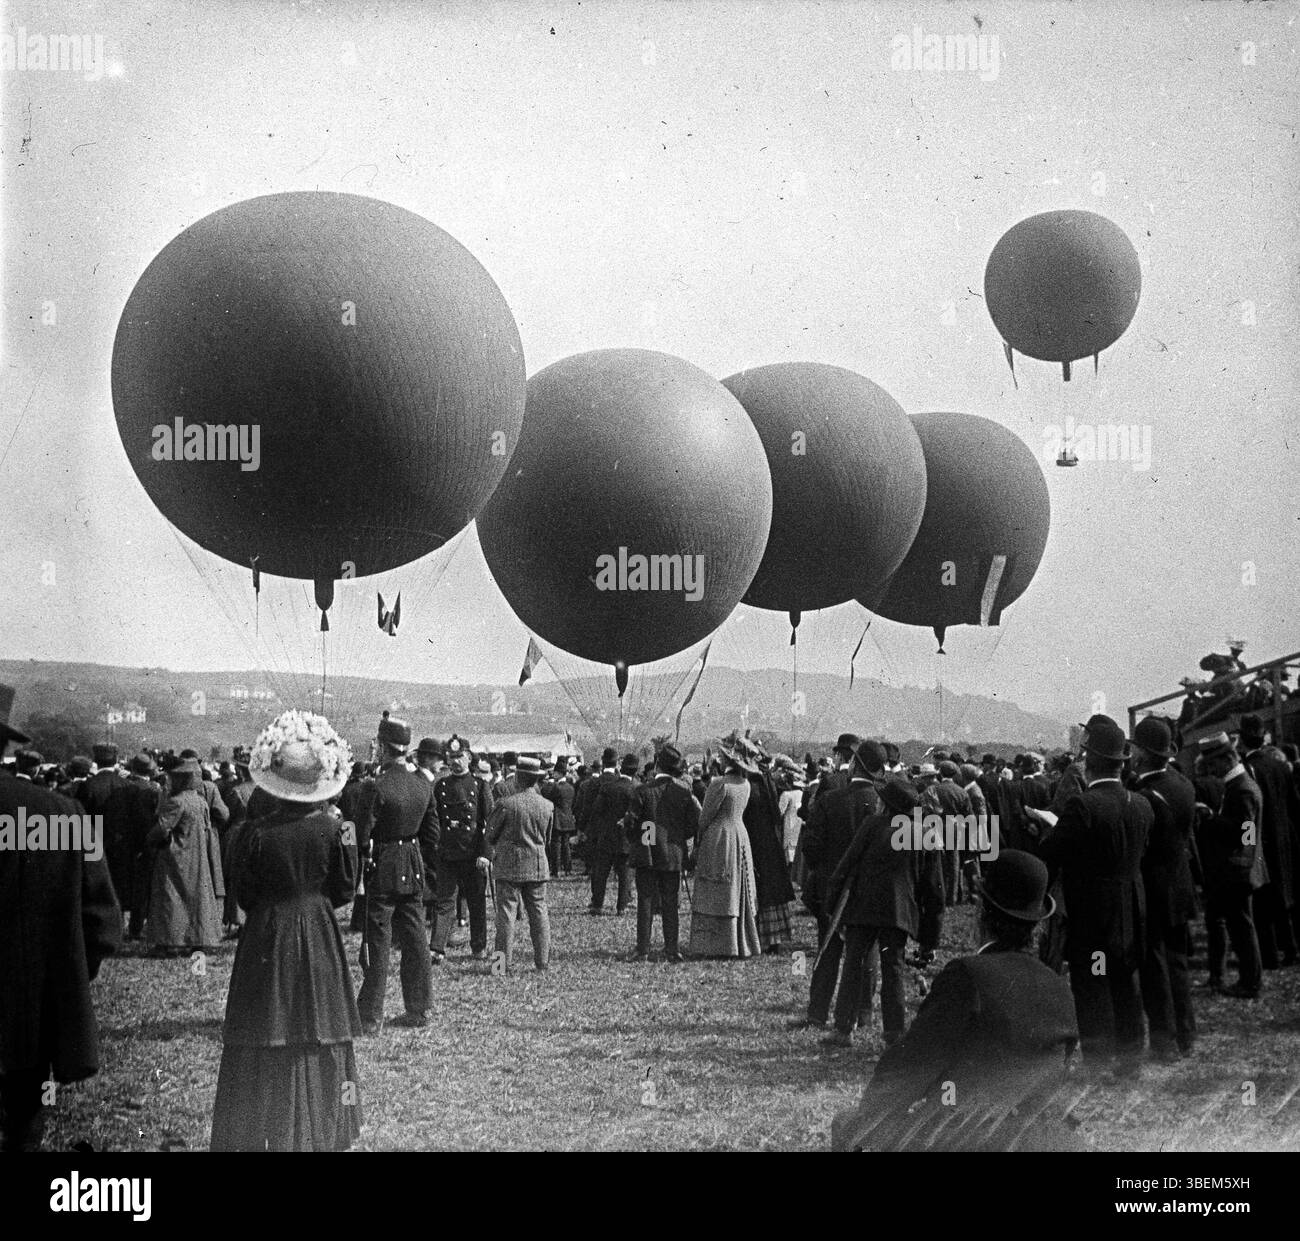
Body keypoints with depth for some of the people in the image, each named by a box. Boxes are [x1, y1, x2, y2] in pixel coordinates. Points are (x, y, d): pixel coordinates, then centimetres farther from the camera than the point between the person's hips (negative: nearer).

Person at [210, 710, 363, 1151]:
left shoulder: (255, 834, -14)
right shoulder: (333, 829, -10)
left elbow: (243, 894, -3)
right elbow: (344, 890, 0)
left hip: (266, 942, -2)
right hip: (319, 945, 2)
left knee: (262, 1051, 5)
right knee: (318, 1044, 12)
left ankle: (261, 1136, 8)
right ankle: (319, 1133, 19)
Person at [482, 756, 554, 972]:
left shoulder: (506, 804, -13)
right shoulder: (547, 806, 0)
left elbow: (490, 834, -4)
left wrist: (487, 857, 12)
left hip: (509, 866, -4)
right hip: (538, 865, 4)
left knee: (506, 912, 0)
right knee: (538, 912, 10)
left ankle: (504, 962, -1)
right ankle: (542, 961, 12)